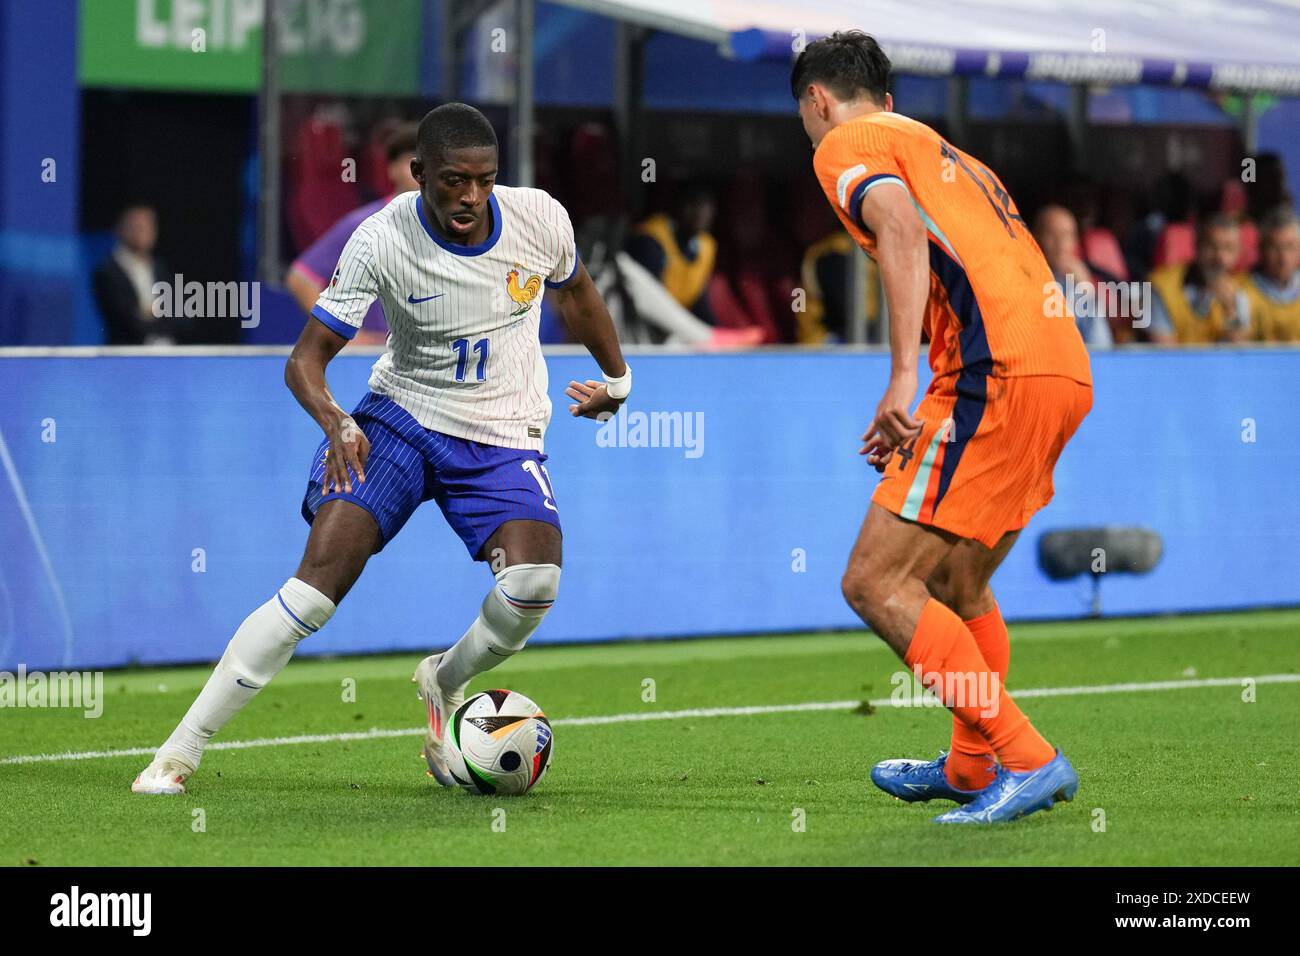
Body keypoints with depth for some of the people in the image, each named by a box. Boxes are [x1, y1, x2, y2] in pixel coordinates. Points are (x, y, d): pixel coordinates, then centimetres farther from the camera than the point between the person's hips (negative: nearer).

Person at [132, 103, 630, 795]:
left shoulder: (540, 218, -11)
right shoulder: (382, 240, -18)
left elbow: (575, 291, 14)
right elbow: (305, 358, -15)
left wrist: (618, 378, 26)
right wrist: (334, 421, -35)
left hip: (502, 439, 2)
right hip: (400, 418, -2)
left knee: (535, 581, -26)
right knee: (324, 571, -21)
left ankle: (445, 682, 8)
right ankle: (181, 751, -15)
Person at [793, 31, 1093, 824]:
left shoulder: (847, 145, 6)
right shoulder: (951, 156, 31)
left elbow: (901, 224, -15)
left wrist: (904, 375, -23)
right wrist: (917, 430, 31)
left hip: (998, 373, -9)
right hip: (1066, 370, 9)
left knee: (877, 583, -8)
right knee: (955, 586, 24)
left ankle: (1027, 760, -12)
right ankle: (972, 769, 35)